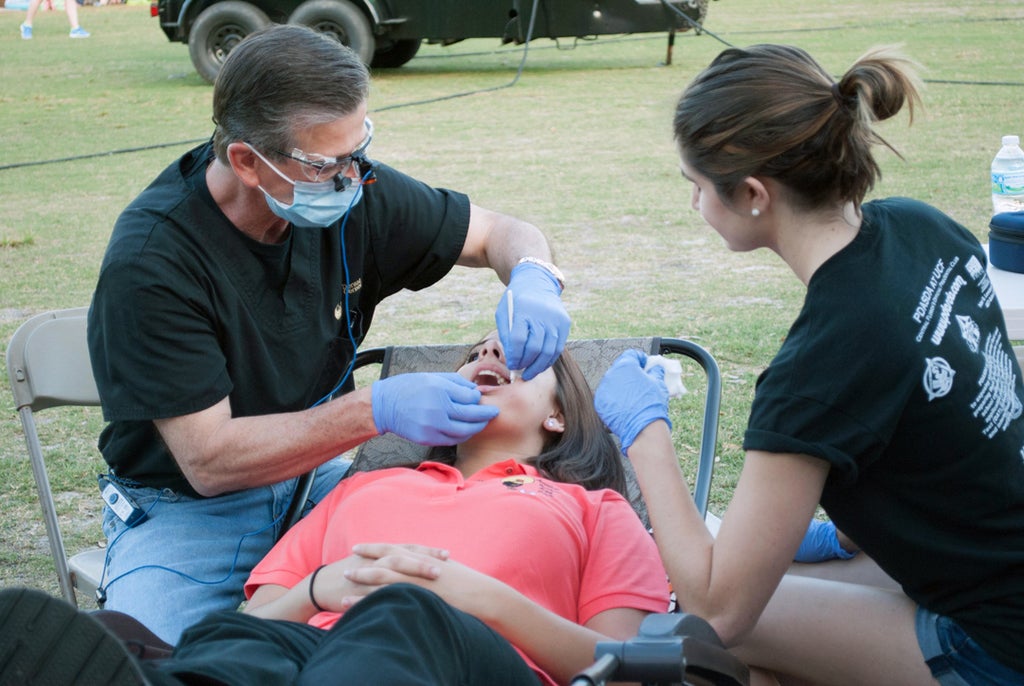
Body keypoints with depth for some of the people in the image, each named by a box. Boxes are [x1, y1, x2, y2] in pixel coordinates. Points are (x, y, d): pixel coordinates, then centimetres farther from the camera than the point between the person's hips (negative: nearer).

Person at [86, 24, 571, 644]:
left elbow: (502, 232, 5)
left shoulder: (348, 189, -9)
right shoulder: (151, 262, -24)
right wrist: (376, 410, -33)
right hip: (186, 509, -4)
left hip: (314, 475, 5)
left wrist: (533, 279, -21)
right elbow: (209, 461, -23)